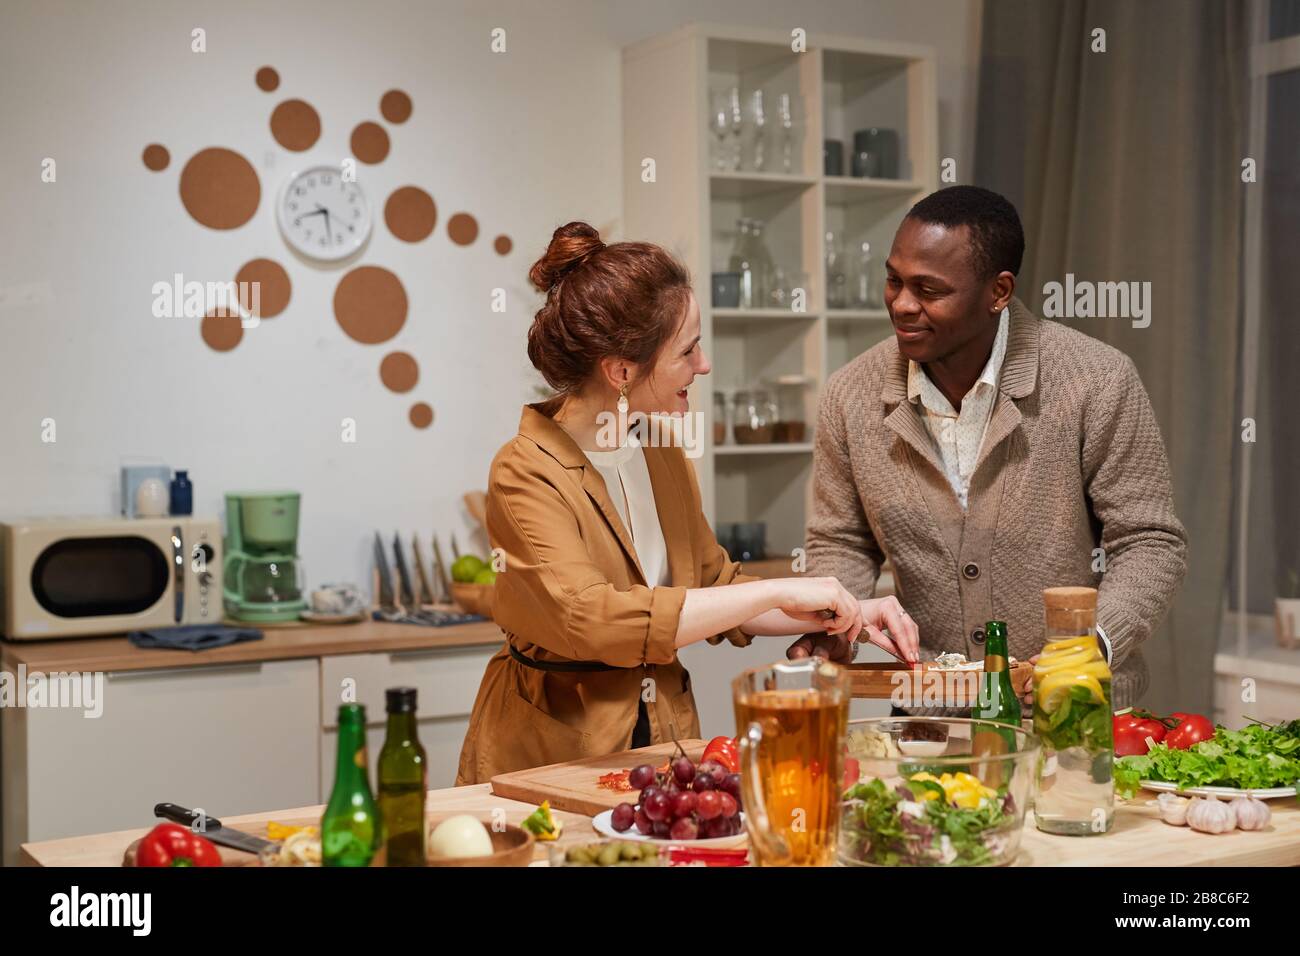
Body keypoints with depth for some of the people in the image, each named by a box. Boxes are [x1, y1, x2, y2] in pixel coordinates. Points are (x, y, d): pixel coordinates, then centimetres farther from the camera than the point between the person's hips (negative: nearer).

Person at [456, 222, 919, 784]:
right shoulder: (527, 474, -15)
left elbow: (715, 588, 18)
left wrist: (847, 613, 4)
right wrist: (779, 592, -24)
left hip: (663, 733, 5)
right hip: (552, 754, -5)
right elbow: (594, 621, -28)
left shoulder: (663, 453, 8)